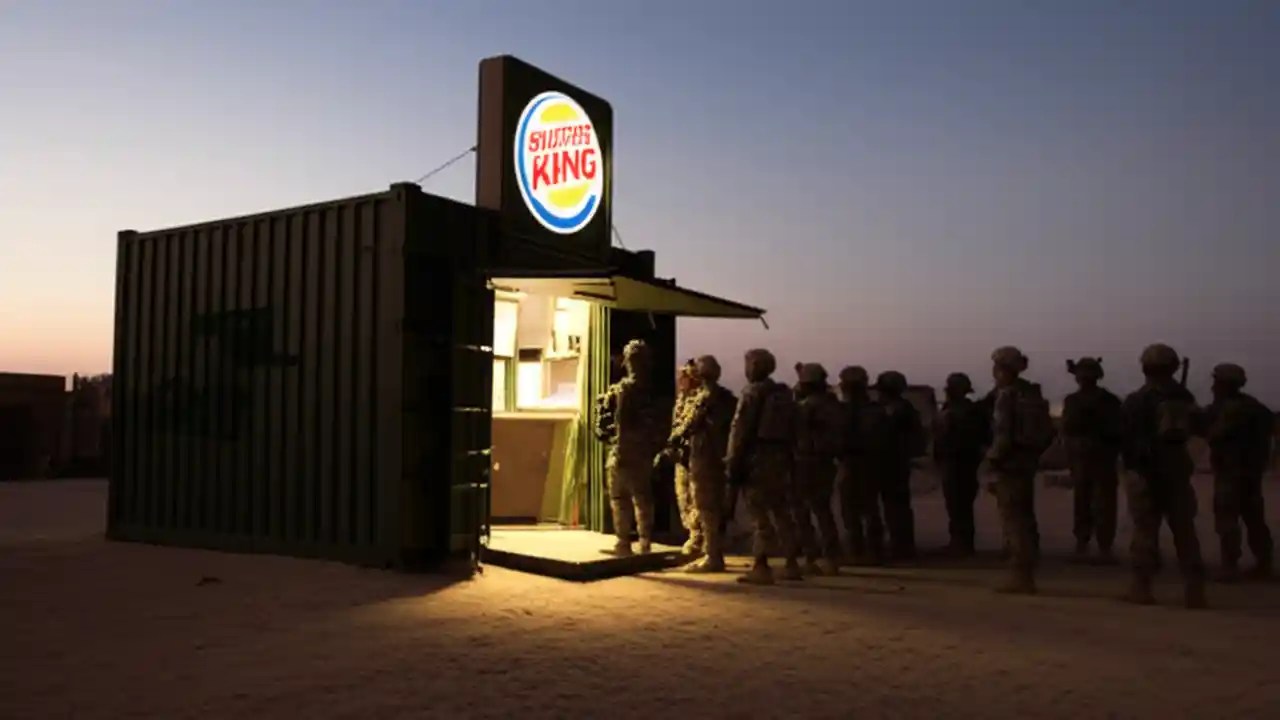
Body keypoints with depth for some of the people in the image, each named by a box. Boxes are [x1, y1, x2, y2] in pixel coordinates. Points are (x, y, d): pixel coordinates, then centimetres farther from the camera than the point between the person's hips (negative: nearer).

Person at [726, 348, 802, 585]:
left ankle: (761, 567, -5)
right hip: (780, 457, 7)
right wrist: (786, 456, 14)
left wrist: (733, 462, -12)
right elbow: (791, 431, 12)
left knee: (761, 514, -5)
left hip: (757, 457, -7)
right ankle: (792, 564, 15)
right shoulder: (785, 393, 13)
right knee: (781, 512, 13)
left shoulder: (752, 393, -8)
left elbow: (740, 430, -14)